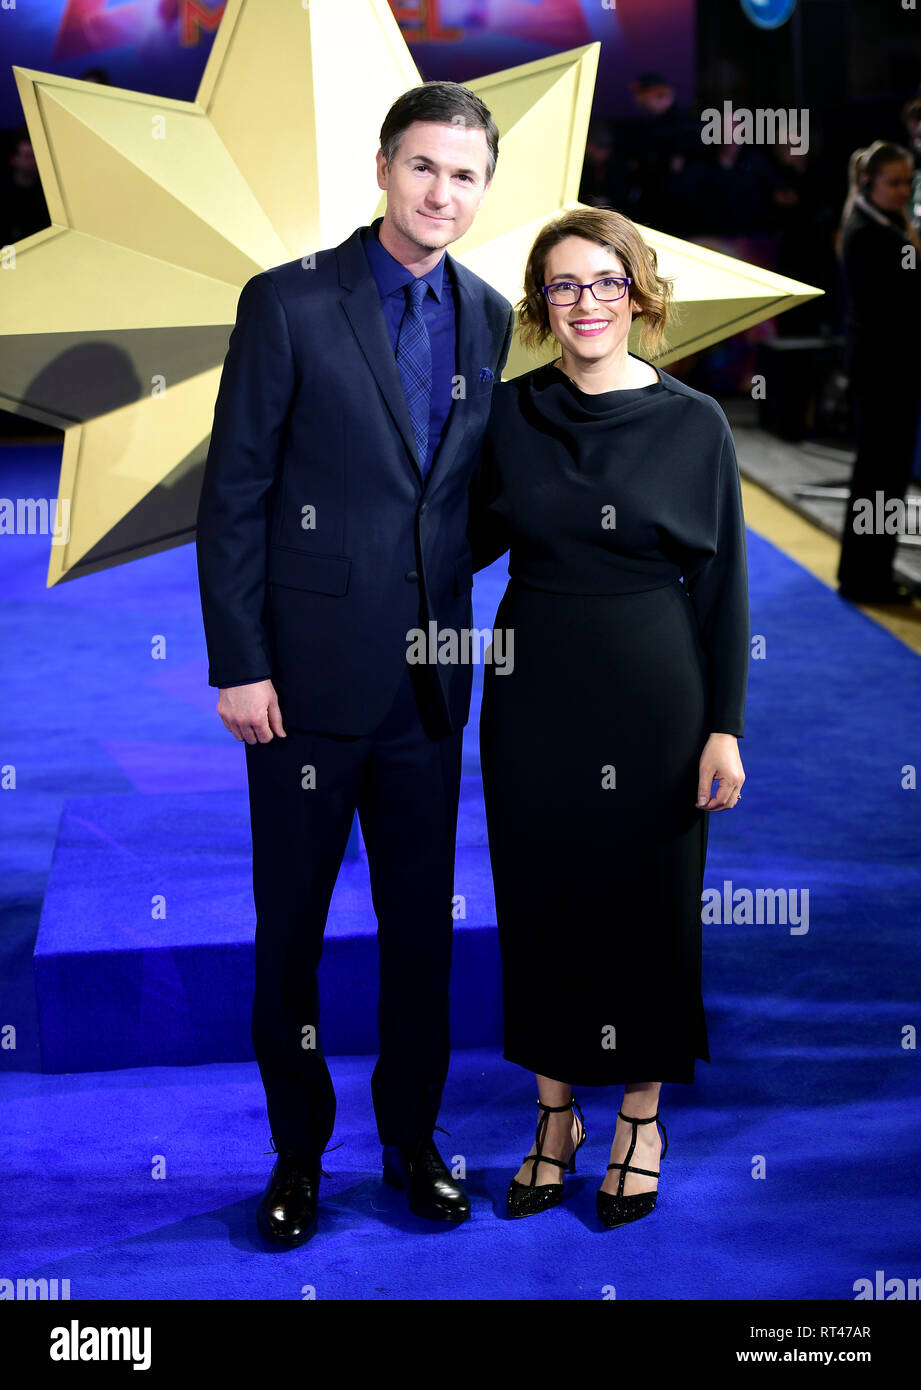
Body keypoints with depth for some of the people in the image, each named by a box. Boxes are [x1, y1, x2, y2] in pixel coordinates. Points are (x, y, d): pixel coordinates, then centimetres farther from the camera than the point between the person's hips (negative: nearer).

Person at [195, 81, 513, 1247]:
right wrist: (238, 663, -11)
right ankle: (299, 1150, 25)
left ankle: (411, 1137, 29)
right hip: (308, 672, -3)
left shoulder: (491, 320, 7)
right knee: (291, 922, 8)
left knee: (421, 921, 13)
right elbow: (232, 495, -7)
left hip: (429, 679, 4)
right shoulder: (287, 303, -6)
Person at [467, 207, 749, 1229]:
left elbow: (722, 585, -3)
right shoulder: (508, 413, 3)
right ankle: (556, 1114, 26)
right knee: (538, 895, 9)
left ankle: (641, 1119, 25)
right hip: (533, 686, 2)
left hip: (652, 692, -2)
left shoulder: (694, 424, -3)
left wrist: (725, 725, -6)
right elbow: (471, 543, 12)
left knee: (647, 895, 7)